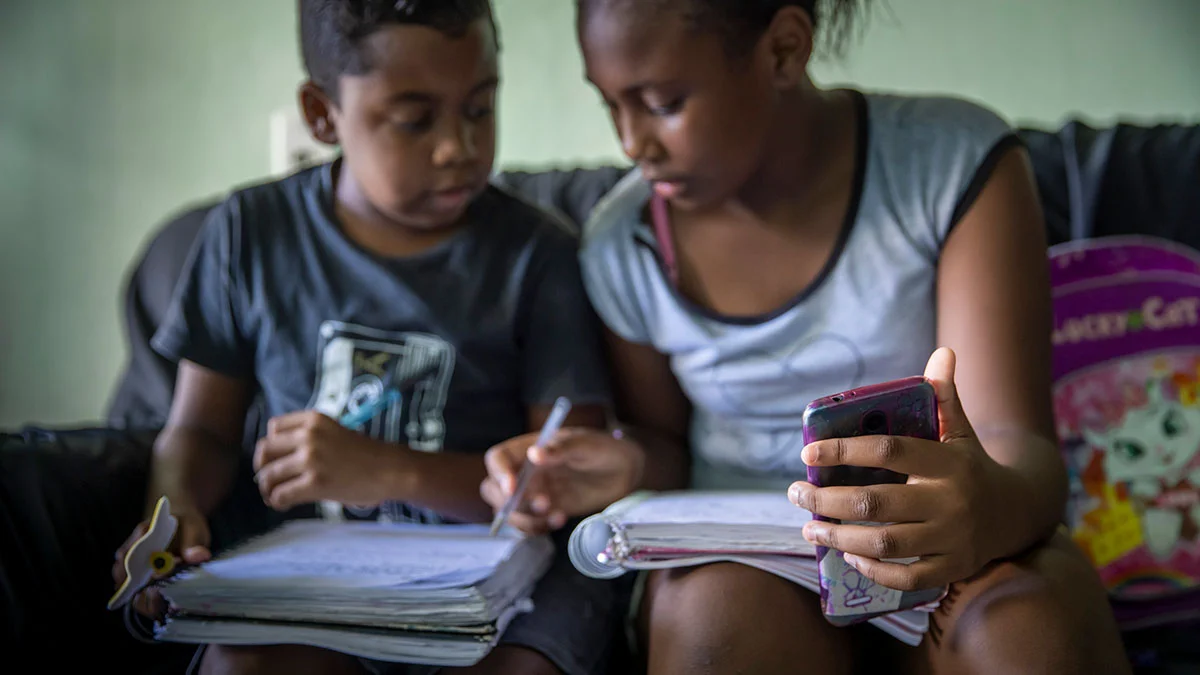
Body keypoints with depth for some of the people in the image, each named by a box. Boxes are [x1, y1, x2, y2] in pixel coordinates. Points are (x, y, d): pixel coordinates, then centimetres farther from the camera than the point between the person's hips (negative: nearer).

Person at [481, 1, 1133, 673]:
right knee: (721, 606, -34)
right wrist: (632, 464, -13)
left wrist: (998, 506, -42)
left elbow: (1015, 440, -17)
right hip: (735, 554, 2)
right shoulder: (621, 243, -3)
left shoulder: (957, 162, -11)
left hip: (939, 544, -1)